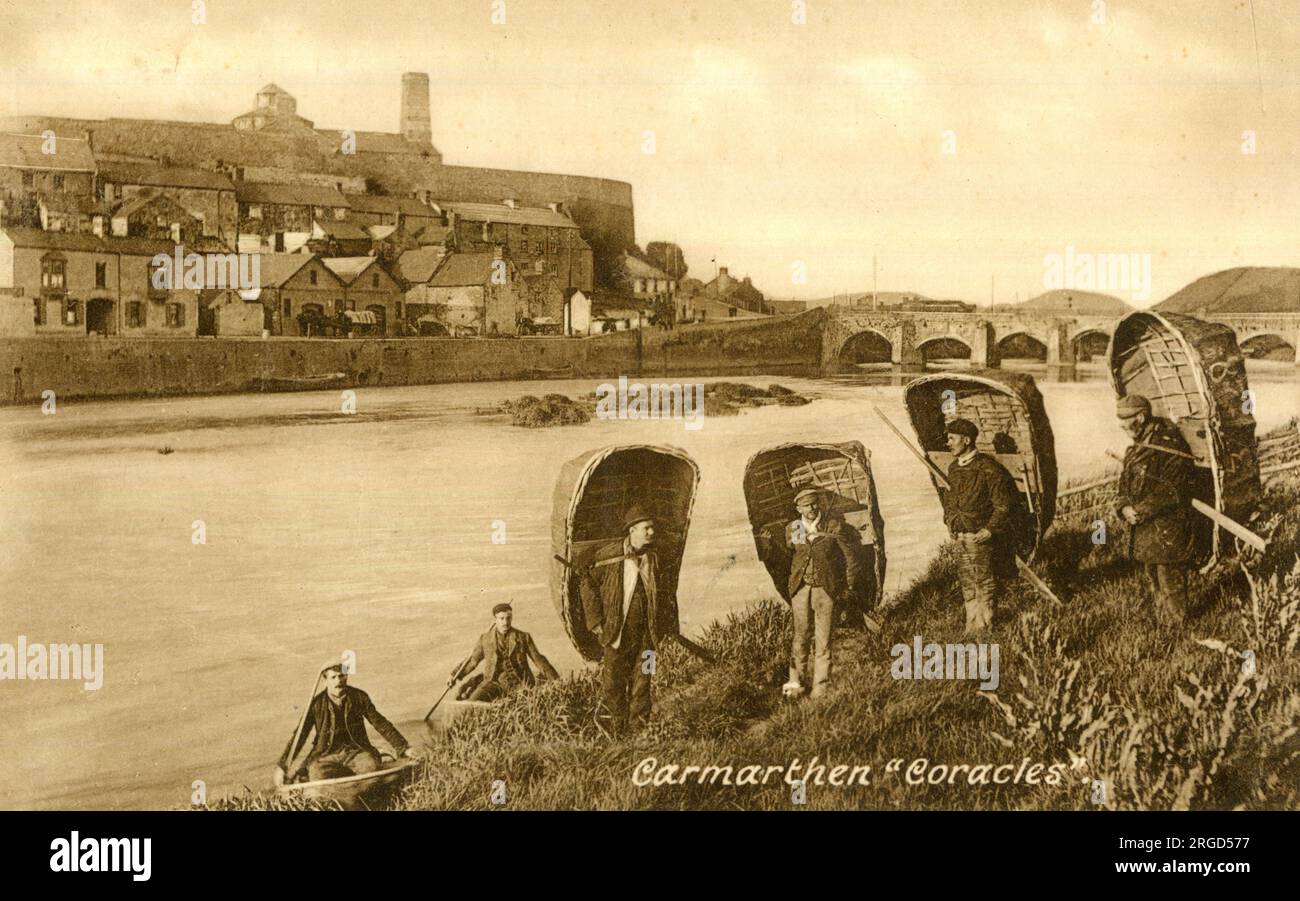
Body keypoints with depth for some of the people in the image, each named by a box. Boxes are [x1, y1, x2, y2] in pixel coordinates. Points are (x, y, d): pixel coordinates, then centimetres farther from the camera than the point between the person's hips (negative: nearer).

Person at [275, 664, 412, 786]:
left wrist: (403, 748, 3)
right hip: (327, 755, -1)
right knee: (317, 773, -33)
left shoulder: (359, 697, 2)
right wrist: (282, 766, -8)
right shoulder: (316, 704, -2)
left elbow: (381, 724, 8)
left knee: (370, 765, -32)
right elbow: (299, 736, 0)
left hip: (357, 751, 1)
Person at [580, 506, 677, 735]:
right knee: (613, 683, 1)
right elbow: (588, 583, -1)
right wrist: (595, 620, -5)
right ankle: (615, 732, 13)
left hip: (645, 633, 3)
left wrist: (665, 625, 10)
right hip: (615, 630, -3)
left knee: (641, 683, 5)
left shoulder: (653, 558, 8)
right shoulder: (610, 554, -6)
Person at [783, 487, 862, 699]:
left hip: (826, 587, -2)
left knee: (823, 638, 0)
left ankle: (821, 685, 7)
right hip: (801, 587, 2)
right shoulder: (792, 529, 2)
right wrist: (789, 586, 15)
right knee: (801, 635, 6)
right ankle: (796, 682, 18)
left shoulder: (835, 526, -5)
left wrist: (848, 586, 4)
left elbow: (851, 555, 2)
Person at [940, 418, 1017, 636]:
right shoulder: (953, 469, 9)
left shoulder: (988, 468, -15)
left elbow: (1005, 505, -14)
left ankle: (986, 625, 10)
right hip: (961, 536, 7)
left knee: (985, 582, 1)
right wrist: (950, 519, 7)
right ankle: (972, 626, 22)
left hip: (983, 536, -7)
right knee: (967, 583, 13)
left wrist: (989, 530, -19)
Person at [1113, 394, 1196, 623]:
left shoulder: (1170, 445, -17)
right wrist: (1124, 507, -5)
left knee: (1171, 583, -3)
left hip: (1168, 532, -9)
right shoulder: (1136, 447, 12)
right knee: (1154, 584, 18)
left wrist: (1141, 511, -20)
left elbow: (1172, 492, -21)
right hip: (1142, 530, 9)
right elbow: (1125, 483, 15)